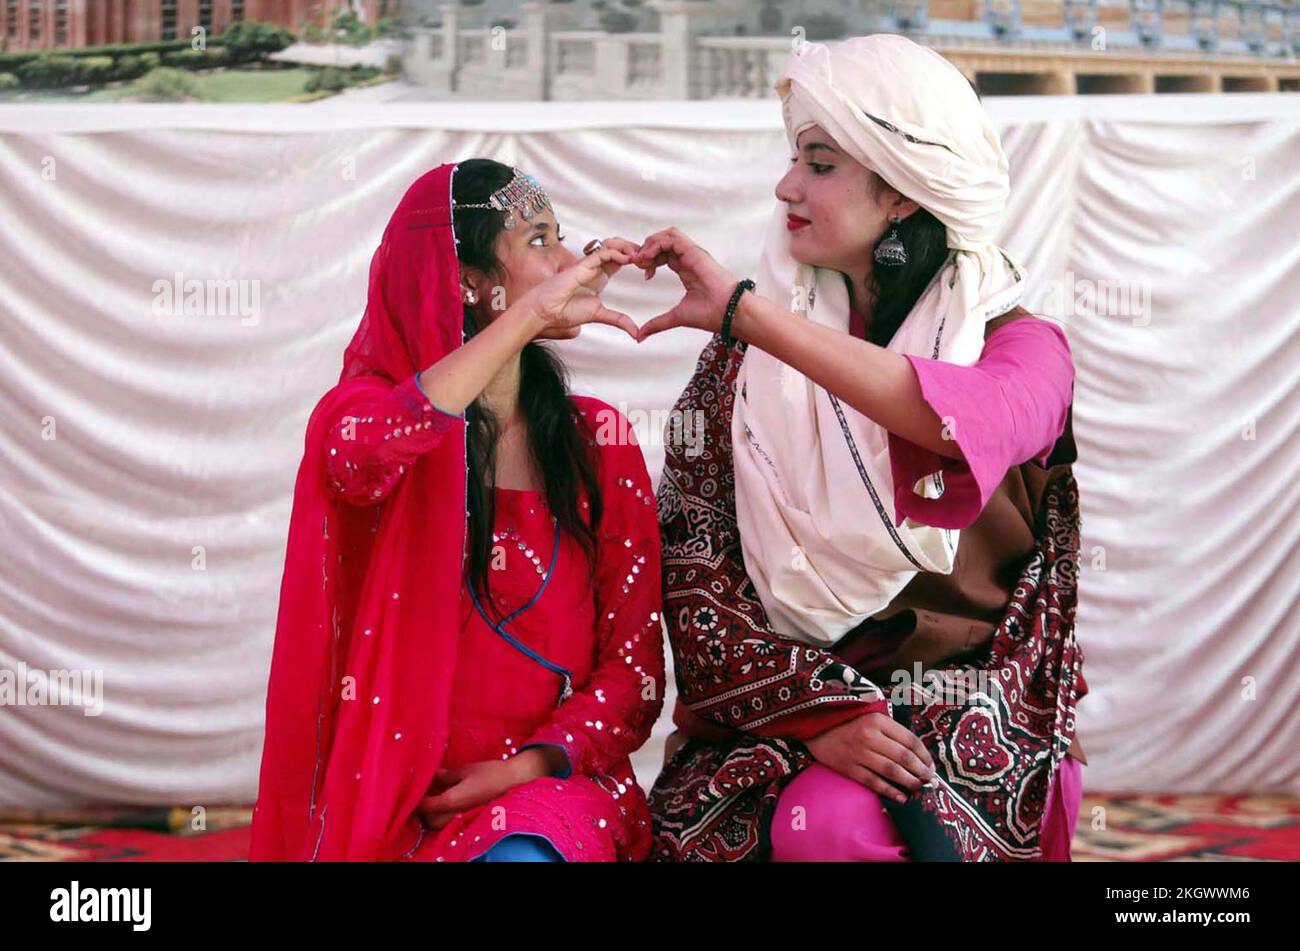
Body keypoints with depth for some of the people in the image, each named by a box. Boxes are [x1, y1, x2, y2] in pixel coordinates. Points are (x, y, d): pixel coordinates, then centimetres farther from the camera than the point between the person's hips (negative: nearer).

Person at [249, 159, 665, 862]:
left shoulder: (596, 438, 8)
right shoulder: (370, 405, 2)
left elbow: (635, 665, 4)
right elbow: (359, 459, -27)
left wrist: (532, 765, -14)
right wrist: (532, 314, -22)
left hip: (551, 779, 1)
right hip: (399, 795, -1)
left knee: (524, 850, -33)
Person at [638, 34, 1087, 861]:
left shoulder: (1015, 346, -2)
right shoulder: (749, 354, 5)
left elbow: (977, 422, -28)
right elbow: (691, 552, -2)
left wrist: (746, 311, -27)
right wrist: (811, 708, -16)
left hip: (963, 706, -2)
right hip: (781, 695, 2)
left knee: (830, 823, -31)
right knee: (697, 824, -27)